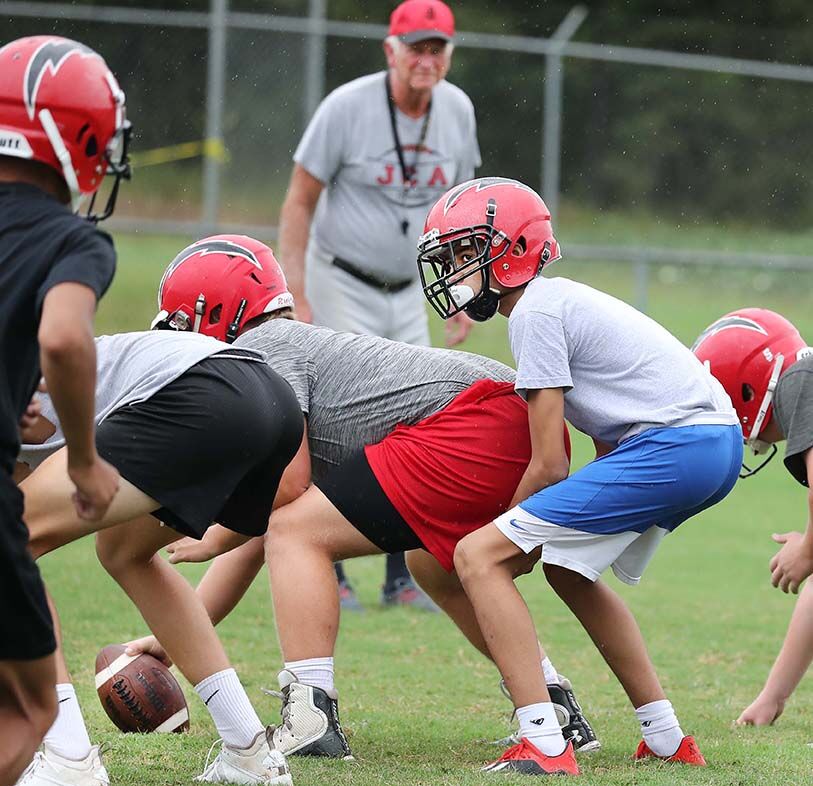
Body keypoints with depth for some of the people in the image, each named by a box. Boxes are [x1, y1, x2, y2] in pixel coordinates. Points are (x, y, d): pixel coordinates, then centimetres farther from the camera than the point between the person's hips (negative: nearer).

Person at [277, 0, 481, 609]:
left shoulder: (457, 111, -1)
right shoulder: (348, 107, -16)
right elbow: (299, 203, -12)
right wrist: (295, 300, -17)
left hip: (408, 295, 5)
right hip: (342, 287, -5)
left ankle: (401, 579, 10)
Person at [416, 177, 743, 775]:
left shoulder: (536, 313, -5)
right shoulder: (564, 300, 24)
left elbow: (551, 465, -7)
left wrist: (507, 538, 8)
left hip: (673, 445, -10)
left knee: (480, 556, -10)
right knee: (569, 567, 29)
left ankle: (545, 748, -19)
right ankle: (668, 741, 29)